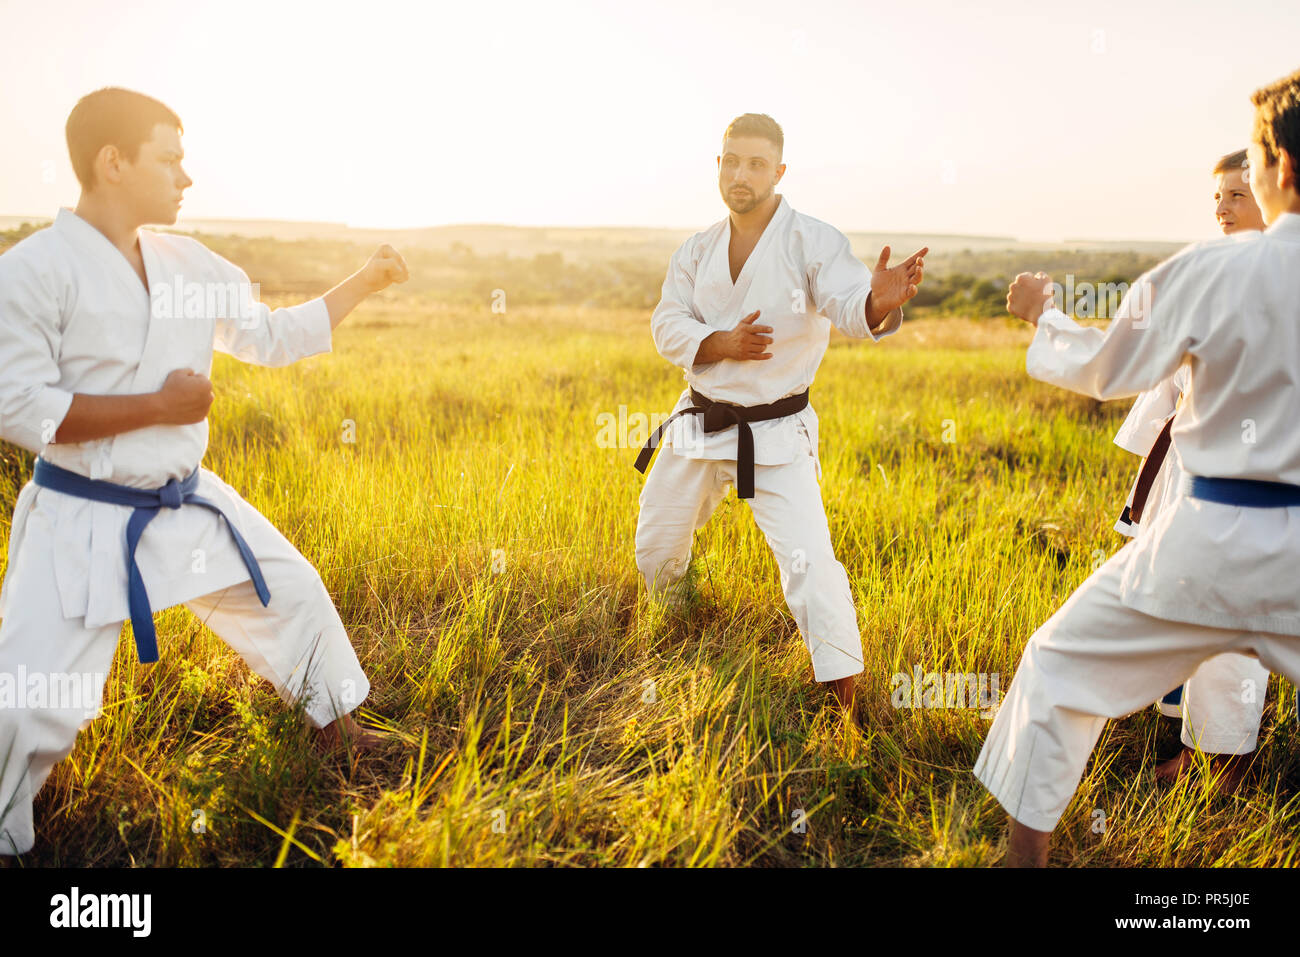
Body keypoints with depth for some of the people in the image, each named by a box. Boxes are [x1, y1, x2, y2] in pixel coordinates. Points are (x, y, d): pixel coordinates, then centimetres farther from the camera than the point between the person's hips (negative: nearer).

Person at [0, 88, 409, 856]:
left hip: (189, 502, 7)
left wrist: (366, 283, 10)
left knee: (295, 593, 17)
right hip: (85, 524, -6)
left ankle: (342, 732, 41)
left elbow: (275, 338, 15)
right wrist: (159, 405, -19)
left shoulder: (193, 266, 4)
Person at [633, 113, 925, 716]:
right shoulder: (697, 252, 2)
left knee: (807, 560, -17)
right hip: (700, 424, 5)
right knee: (656, 545, 17)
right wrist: (722, 343, -23)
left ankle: (846, 698, -2)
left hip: (776, 434, -5)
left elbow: (851, 309, -28)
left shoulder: (814, 242, -13)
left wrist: (882, 300, -53)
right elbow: (667, 327, -3)